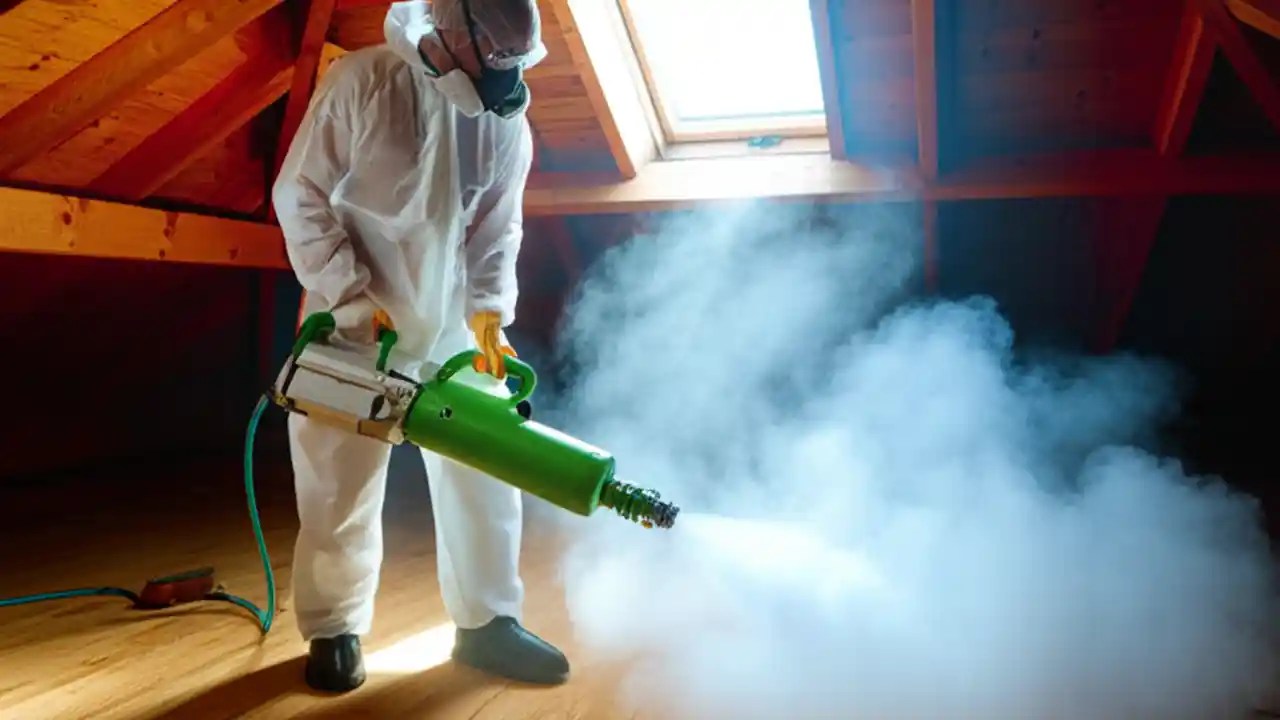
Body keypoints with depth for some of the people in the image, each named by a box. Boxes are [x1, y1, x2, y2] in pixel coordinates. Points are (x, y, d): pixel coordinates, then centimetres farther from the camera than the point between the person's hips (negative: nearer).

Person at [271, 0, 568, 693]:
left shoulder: (507, 119, -3)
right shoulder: (360, 81, -16)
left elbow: (497, 231, 3)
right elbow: (300, 196, -13)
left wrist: (491, 313, -10)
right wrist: (350, 297, -19)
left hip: (451, 318, 4)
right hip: (353, 315, -4)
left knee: (484, 470, 3)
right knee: (341, 479, 3)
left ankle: (487, 623, 16)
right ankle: (334, 629, 20)